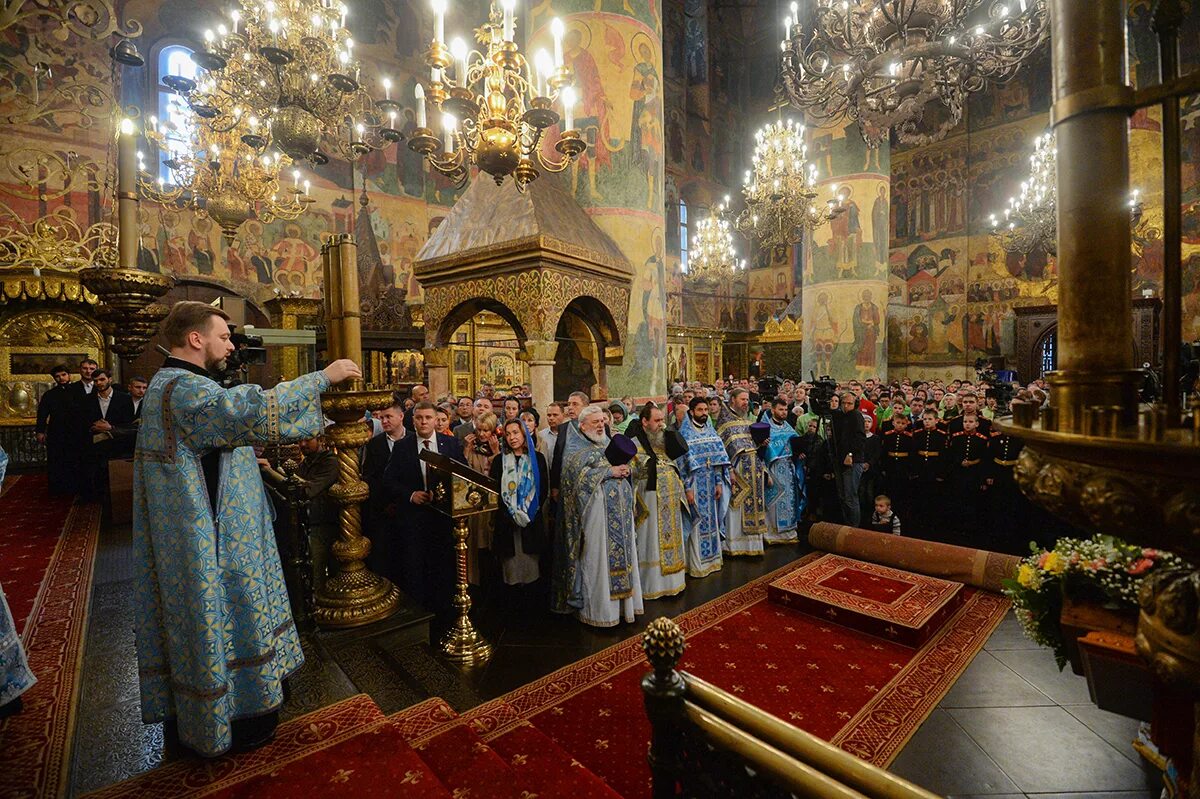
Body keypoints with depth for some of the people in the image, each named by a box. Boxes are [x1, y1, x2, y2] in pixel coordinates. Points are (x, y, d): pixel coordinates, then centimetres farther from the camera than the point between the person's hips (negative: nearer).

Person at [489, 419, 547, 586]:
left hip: (532, 520, 0)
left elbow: (544, 488, 3)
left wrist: (530, 512, -7)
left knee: (529, 559, 1)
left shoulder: (537, 458, 4)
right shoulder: (499, 460, 6)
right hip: (506, 521, 0)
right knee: (510, 558, -1)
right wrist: (510, 514, -7)